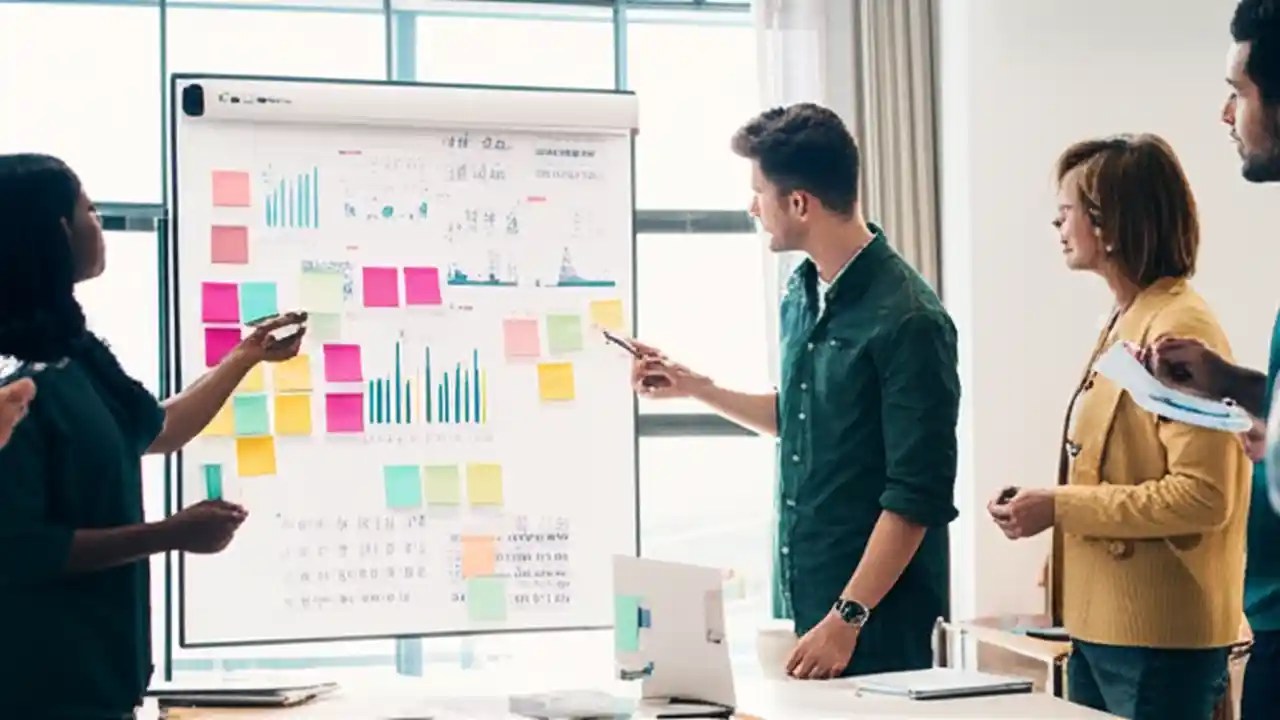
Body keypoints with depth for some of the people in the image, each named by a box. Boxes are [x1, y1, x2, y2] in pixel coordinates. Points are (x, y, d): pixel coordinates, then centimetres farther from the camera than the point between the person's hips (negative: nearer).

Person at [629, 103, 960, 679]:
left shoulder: (907, 319, -17)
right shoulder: (802, 294, 8)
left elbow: (919, 497, -18)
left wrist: (846, 619, -20)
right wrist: (696, 388, 19)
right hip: (798, 591, 8)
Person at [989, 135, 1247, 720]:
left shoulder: (1181, 330, -15)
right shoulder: (1122, 325, 13)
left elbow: (1202, 495, -20)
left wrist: (1060, 508, -18)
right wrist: (1040, 503, 7)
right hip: (1099, 627, 9)